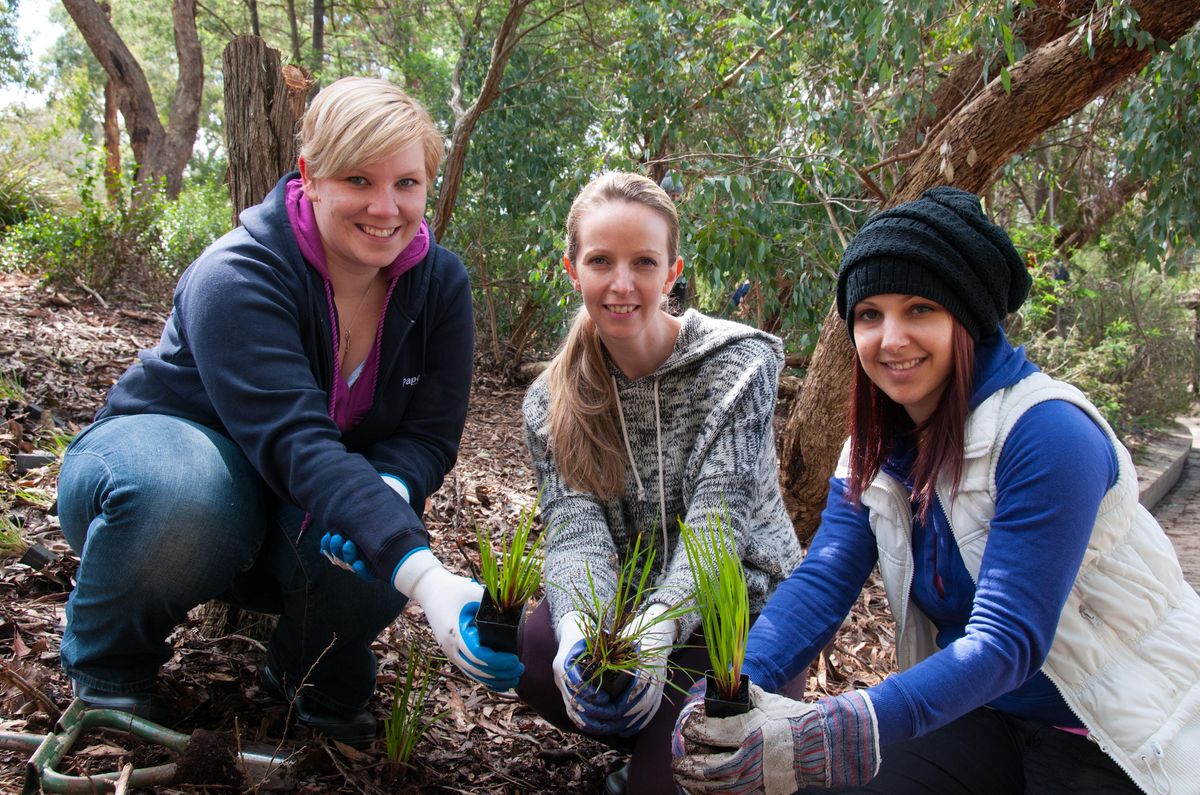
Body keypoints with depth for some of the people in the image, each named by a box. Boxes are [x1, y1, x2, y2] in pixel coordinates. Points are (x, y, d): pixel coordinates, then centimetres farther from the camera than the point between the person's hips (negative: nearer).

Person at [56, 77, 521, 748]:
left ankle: (316, 683, 5)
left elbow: (431, 434, -11)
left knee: (377, 559, -31)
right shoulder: (236, 277, -28)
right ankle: (108, 669, -7)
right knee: (179, 490, -40)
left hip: (297, 518, 4)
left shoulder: (440, 283, -10)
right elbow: (296, 442, -41)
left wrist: (389, 489, -38)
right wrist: (427, 578, -54)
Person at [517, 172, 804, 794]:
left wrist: (657, 627, -40)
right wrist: (580, 629, -38)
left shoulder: (739, 365, -12)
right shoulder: (552, 402, -1)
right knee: (536, 646, -28)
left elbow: (716, 524, -21)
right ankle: (655, 741, 2)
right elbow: (574, 531, -14)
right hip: (629, 607, 4)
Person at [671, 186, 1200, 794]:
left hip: (1118, 743, -5)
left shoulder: (1047, 432, -23)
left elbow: (1008, 638, -29)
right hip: (979, 716, 5)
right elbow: (821, 582, -11)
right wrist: (733, 688, -30)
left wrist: (840, 733, -42)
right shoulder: (874, 447, -1)